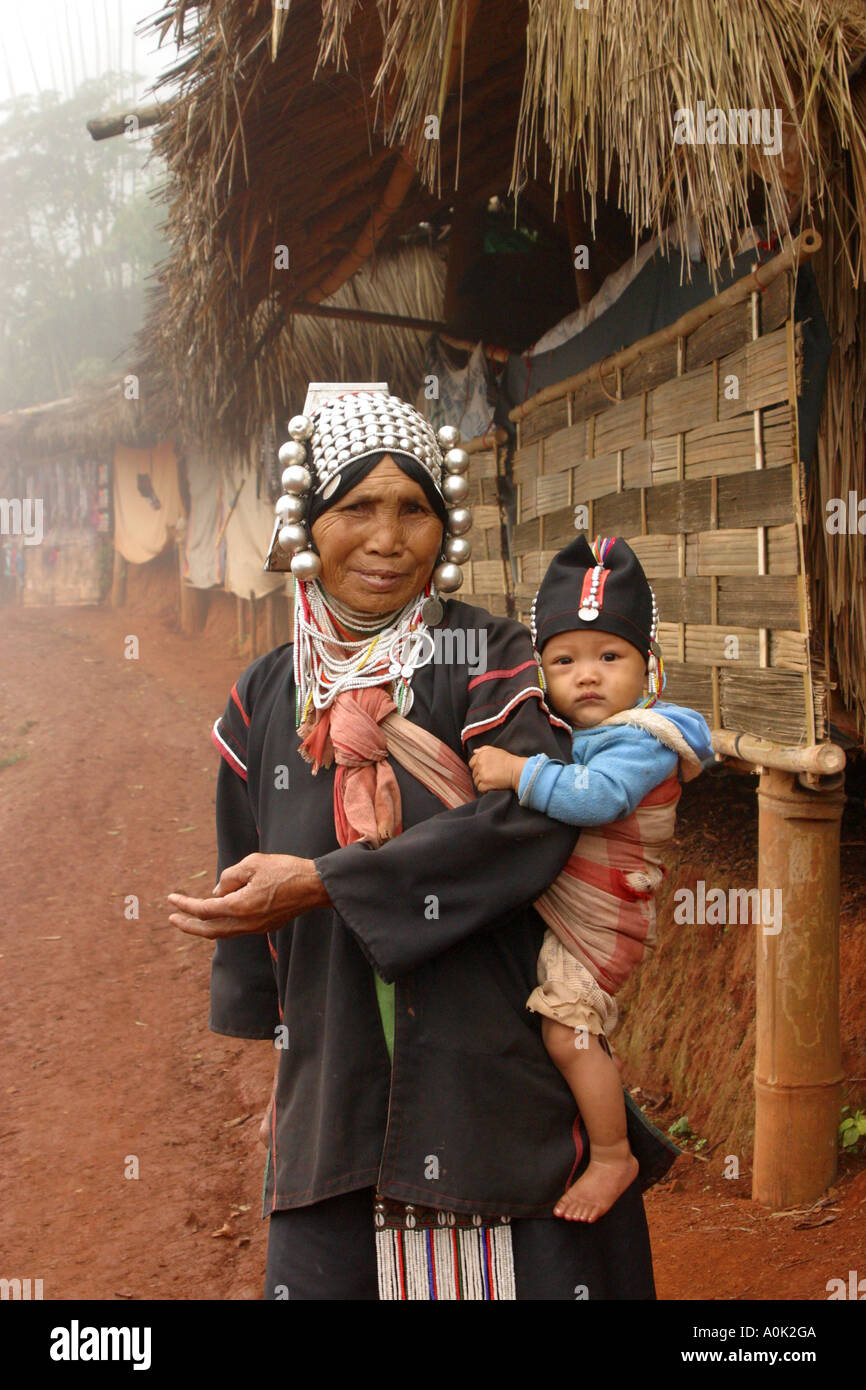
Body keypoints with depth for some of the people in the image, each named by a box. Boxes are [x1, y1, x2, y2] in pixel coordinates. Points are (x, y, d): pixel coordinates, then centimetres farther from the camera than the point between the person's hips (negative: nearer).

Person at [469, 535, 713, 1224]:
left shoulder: (641, 741, -19)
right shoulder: (575, 733, 10)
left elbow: (594, 797, -35)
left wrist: (520, 773, -36)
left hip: (599, 918, -10)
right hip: (560, 906, 10)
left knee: (568, 1029, -12)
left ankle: (613, 1157, 2)